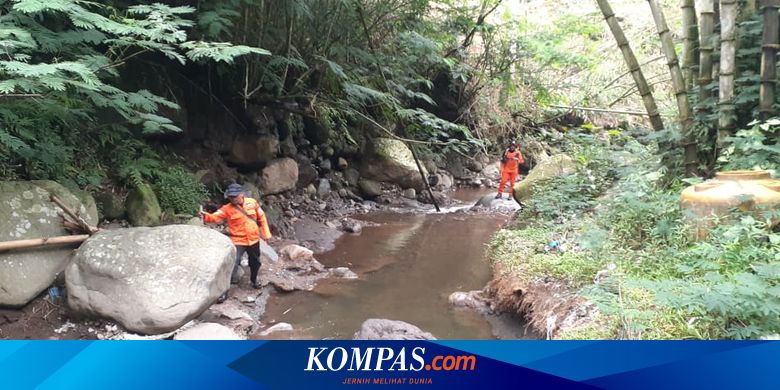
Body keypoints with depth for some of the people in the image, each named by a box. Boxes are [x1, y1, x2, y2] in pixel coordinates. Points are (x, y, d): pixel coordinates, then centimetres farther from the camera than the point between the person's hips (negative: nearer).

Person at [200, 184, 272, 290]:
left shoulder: (252, 203, -5)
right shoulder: (227, 208, -12)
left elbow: (262, 218, 4)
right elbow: (216, 217, -26)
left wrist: (266, 234, 5)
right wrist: (206, 216, -48)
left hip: (254, 240, 3)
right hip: (238, 241, -3)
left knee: (255, 262, 22)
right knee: (233, 263, -19)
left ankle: (254, 280, 51)